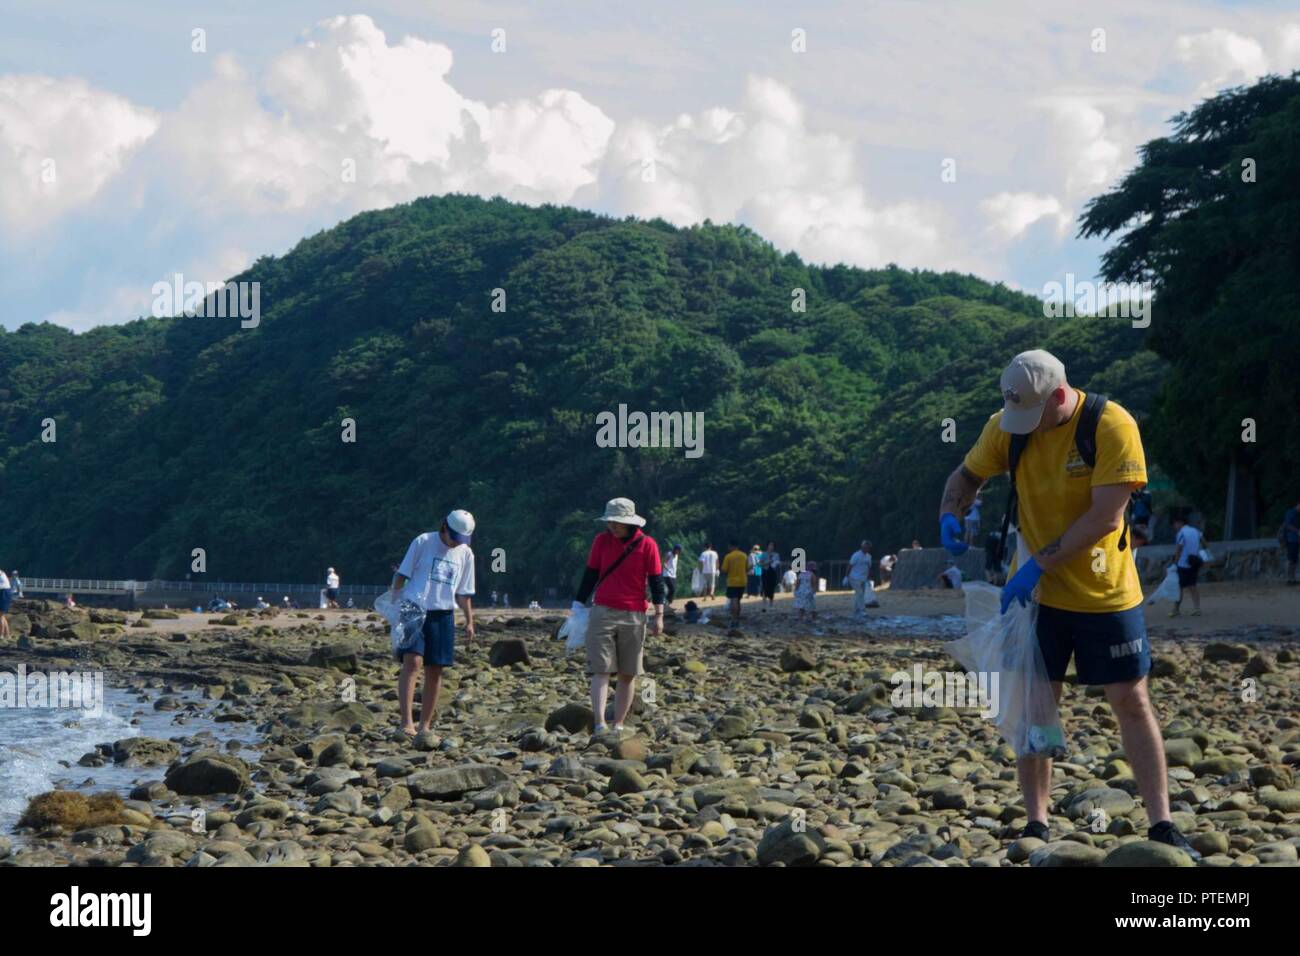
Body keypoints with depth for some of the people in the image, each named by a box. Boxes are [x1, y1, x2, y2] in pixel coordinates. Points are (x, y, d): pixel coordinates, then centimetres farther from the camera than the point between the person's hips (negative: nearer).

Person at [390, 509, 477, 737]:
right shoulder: (423, 542, -1)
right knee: (413, 660, -20)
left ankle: (425, 725, 13)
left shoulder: (466, 554, 12)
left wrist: (469, 620, 14)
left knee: (435, 670, 4)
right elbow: (402, 575, 1)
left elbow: (463, 592, 19)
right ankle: (406, 722, -26)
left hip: (443, 615, 5)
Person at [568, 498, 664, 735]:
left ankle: (619, 725, 11)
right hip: (602, 613, 0)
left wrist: (659, 615, -4)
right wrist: (578, 606, 7)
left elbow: (656, 581, 1)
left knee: (628, 673, 4)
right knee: (601, 670, -9)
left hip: (634, 617, 0)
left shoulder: (647, 545, -1)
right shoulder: (601, 541, 4)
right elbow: (590, 575, 10)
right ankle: (599, 724, -18)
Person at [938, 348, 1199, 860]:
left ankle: (1161, 826, 8)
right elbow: (967, 474, 8)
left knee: (1131, 701, 2)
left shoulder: (1113, 427, -19)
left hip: (1105, 591, -3)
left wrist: (1040, 563, -27)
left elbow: (1104, 516, -24)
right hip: (1035, 590, 3)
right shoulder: (1007, 426, -6)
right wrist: (949, 515, -14)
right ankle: (1036, 826, 11)